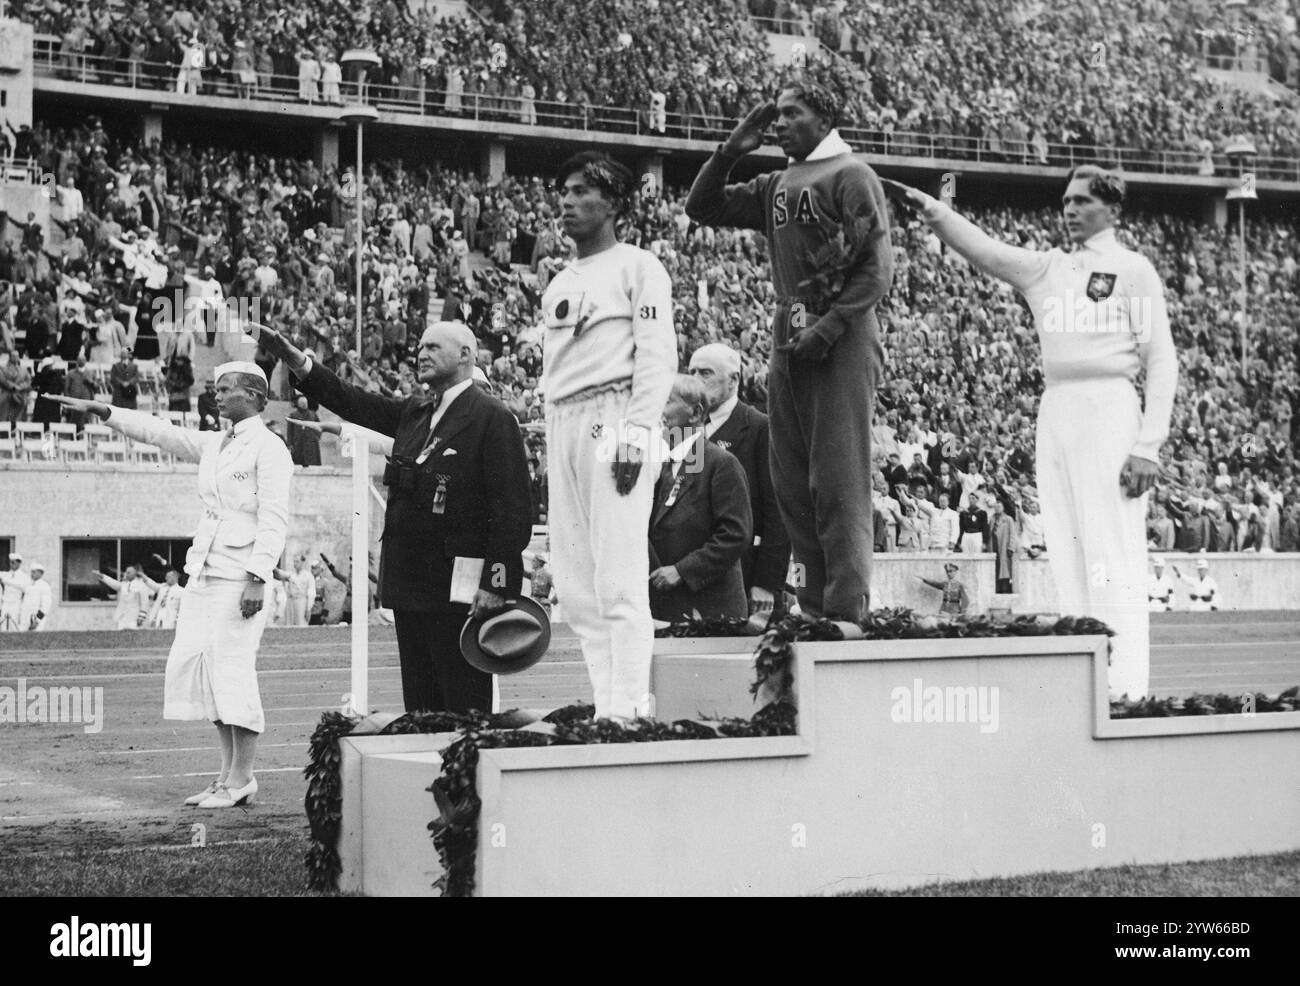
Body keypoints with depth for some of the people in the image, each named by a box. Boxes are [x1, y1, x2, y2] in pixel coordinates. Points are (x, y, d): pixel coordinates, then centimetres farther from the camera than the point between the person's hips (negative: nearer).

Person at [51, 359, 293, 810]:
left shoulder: (268, 449, -6)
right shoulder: (213, 445, 18)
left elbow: (274, 519, -13)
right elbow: (160, 432, 18)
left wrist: (257, 578, -20)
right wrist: (103, 411, 9)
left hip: (240, 579, -8)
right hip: (203, 574, 8)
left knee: (232, 671, -9)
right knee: (192, 666, 5)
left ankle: (241, 779, -2)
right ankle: (229, 773, 11)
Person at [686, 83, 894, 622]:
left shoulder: (850, 174, -2)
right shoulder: (777, 186, 19)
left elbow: (877, 267, -9)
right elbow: (702, 208, 24)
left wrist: (827, 329, -17)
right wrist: (730, 152, 10)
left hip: (841, 341, -7)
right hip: (788, 341, 8)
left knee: (839, 480, -9)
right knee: (791, 481, 6)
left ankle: (846, 611, -9)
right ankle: (814, 607, 11)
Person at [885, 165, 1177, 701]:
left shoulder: (1133, 269, 1)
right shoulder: (1046, 268, 17)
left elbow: (1162, 361, -3)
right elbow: (984, 250, 8)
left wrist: (1148, 446, -11)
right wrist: (930, 209, -10)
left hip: (1108, 409, -6)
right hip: (1054, 412, 7)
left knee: (1113, 557, -11)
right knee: (1068, 557, 5)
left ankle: (1126, 689, -11)